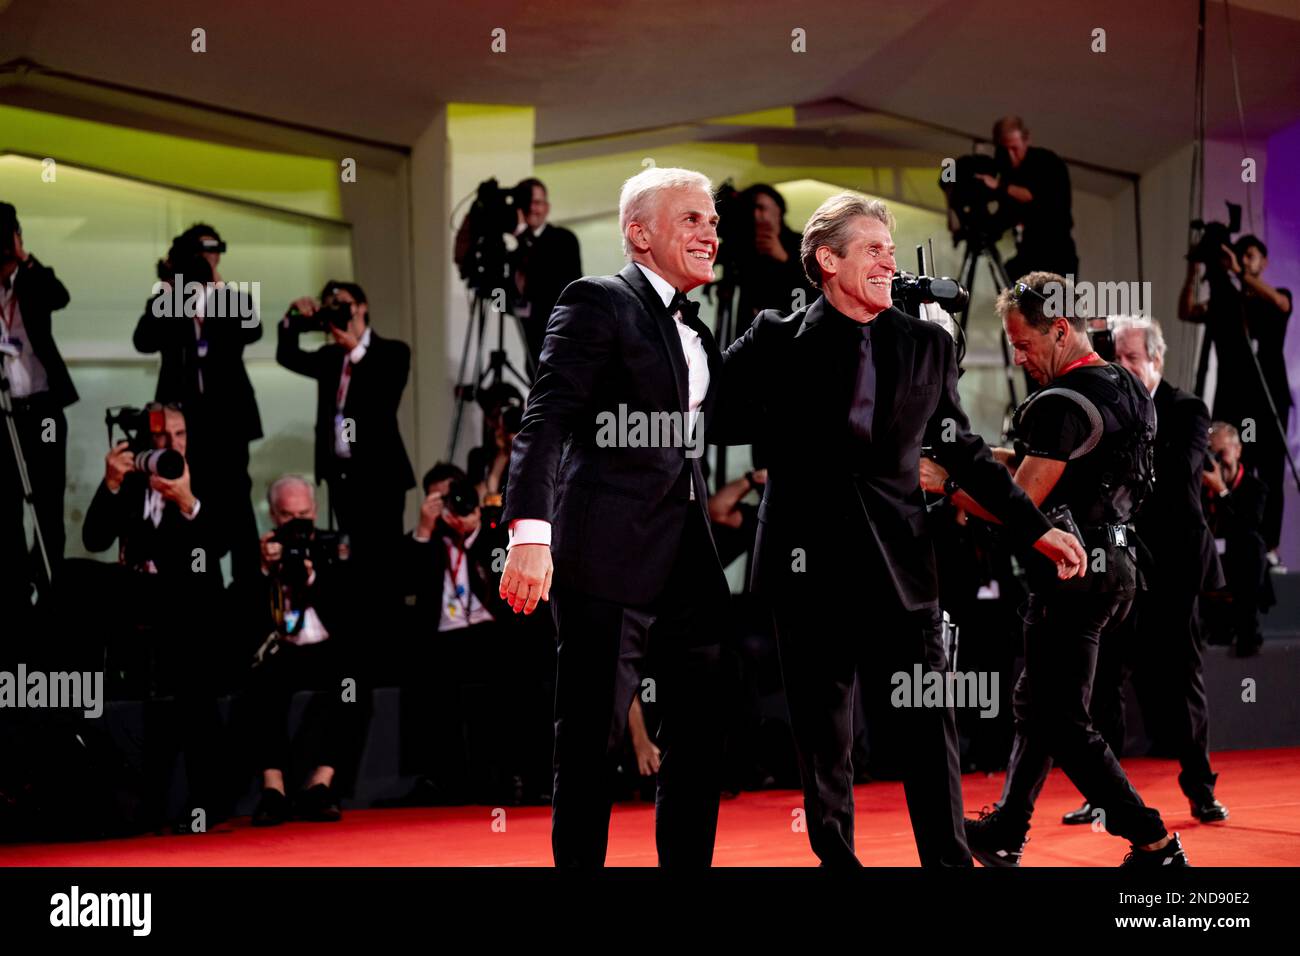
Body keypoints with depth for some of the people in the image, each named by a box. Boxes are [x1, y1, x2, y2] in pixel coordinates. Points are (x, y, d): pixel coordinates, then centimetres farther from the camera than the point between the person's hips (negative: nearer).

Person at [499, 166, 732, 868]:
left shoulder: (695, 330, 19)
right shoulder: (598, 303, -6)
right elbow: (545, 422, -15)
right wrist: (530, 534, -26)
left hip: (689, 559, 8)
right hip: (610, 553, -8)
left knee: (700, 738, 8)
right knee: (592, 738, -3)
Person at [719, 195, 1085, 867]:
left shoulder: (929, 345, 9)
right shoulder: (776, 342, 1)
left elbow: (964, 449, 15)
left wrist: (1036, 529, 11)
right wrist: (787, 433, -11)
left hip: (900, 563, 1)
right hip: (810, 565, -1)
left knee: (929, 724, -3)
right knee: (823, 737, 7)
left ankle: (948, 860, 2)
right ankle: (836, 858, 17)